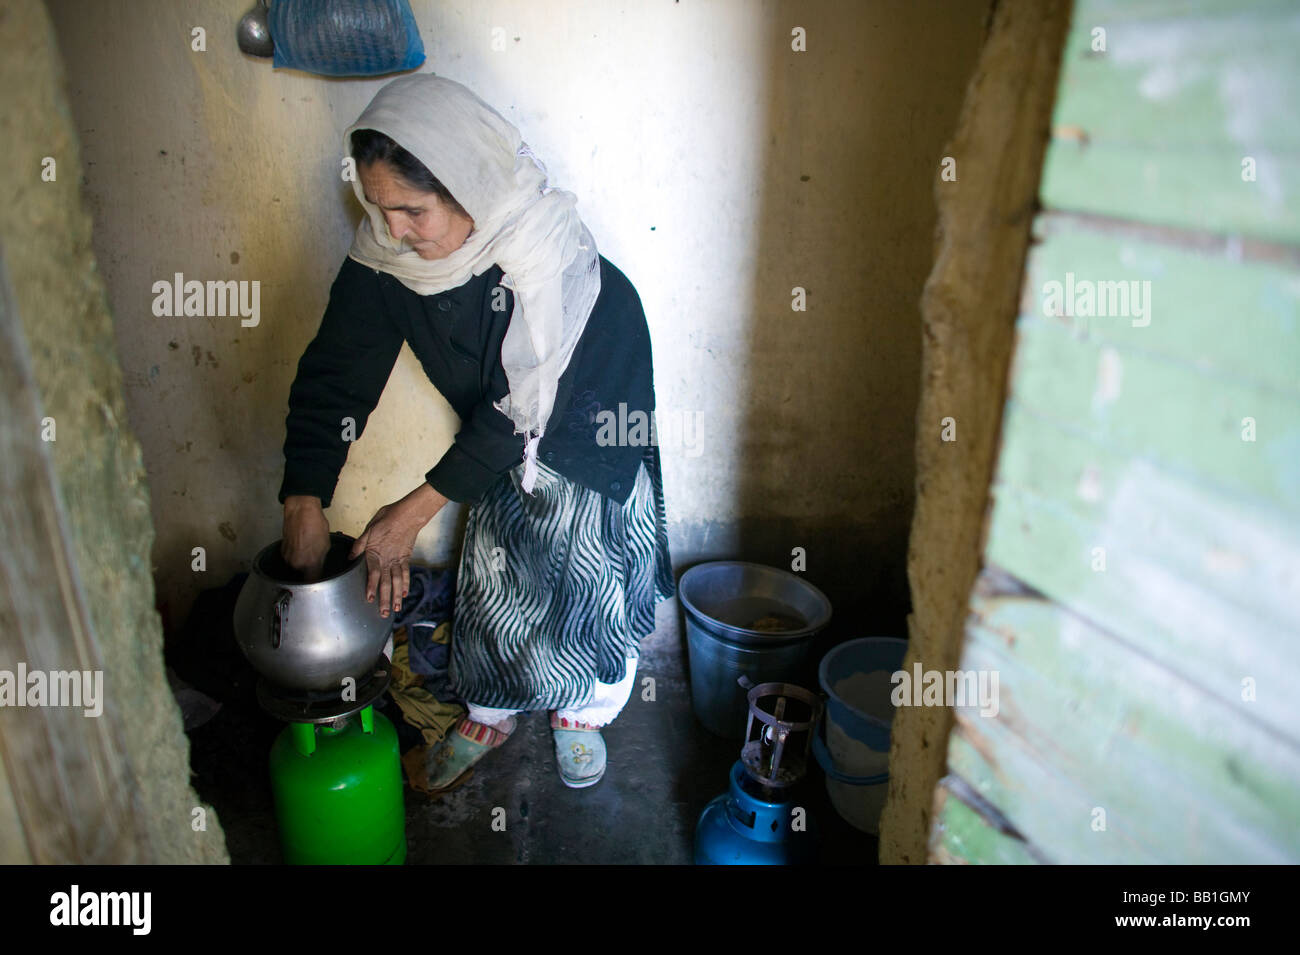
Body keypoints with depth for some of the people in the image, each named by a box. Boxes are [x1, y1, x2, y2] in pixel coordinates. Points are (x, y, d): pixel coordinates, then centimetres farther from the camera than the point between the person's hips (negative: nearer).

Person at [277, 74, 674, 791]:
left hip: (590, 437, -4)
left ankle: (580, 711, 35)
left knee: (592, 585, 7)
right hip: (499, 441, 4)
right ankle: (489, 714, 37)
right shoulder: (384, 255, -21)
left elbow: (518, 408, -34)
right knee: (490, 582, 11)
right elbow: (335, 375, -15)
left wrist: (414, 511, -31)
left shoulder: (551, 261, -37)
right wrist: (304, 503, -21)